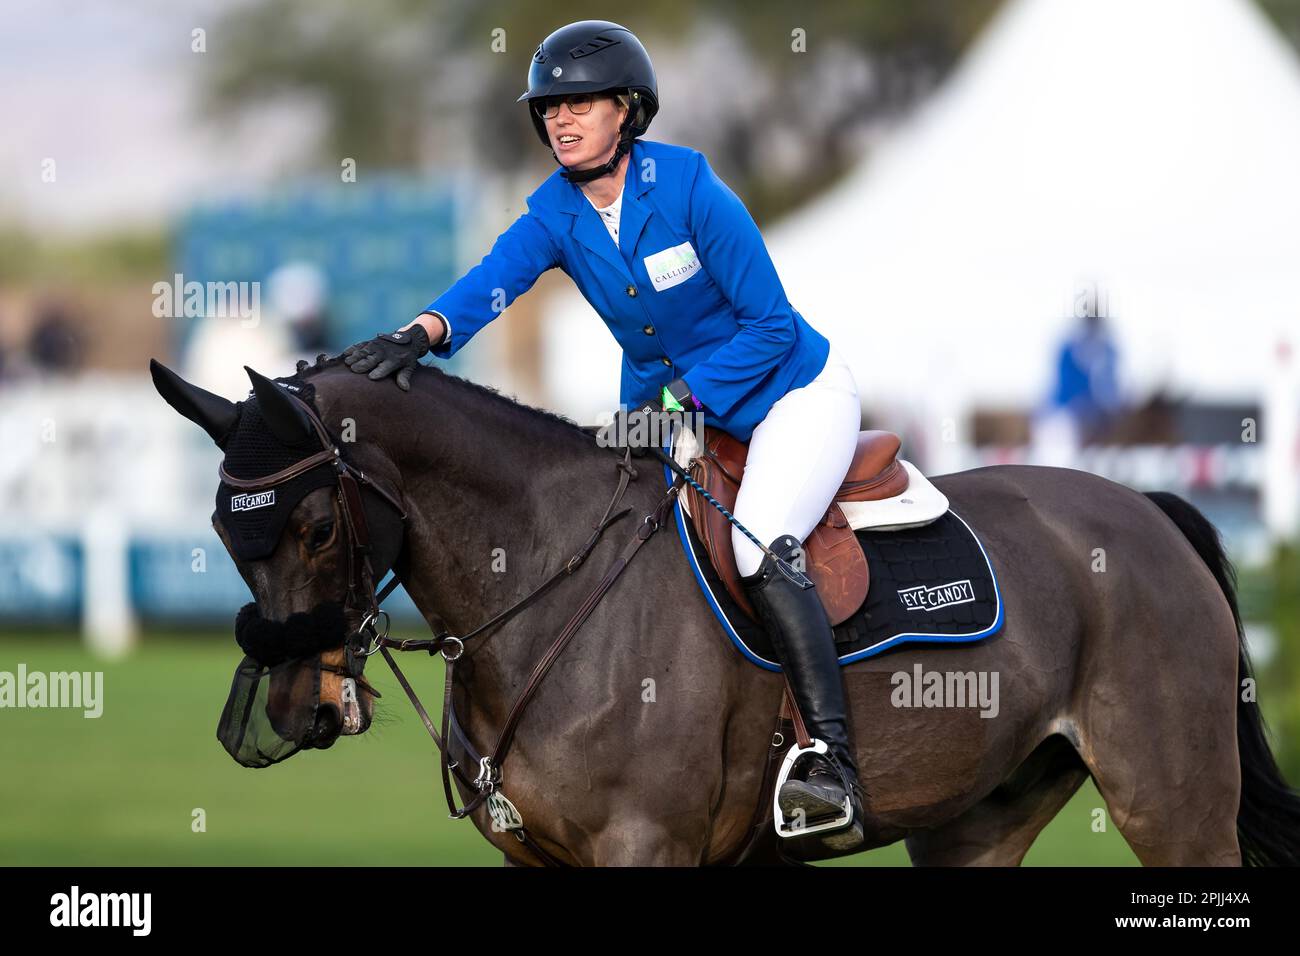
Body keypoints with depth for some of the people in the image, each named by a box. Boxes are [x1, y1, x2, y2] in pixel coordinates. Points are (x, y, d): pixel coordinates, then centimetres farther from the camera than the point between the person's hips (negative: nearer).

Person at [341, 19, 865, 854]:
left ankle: (835, 765, -35)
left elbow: (771, 325, -19)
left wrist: (675, 401, -28)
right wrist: (422, 333, -49)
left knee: (760, 543, -29)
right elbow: (495, 279, -28)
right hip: (668, 403, 8)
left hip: (793, 390, -8)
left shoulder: (690, 190, -23)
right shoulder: (556, 214, -8)